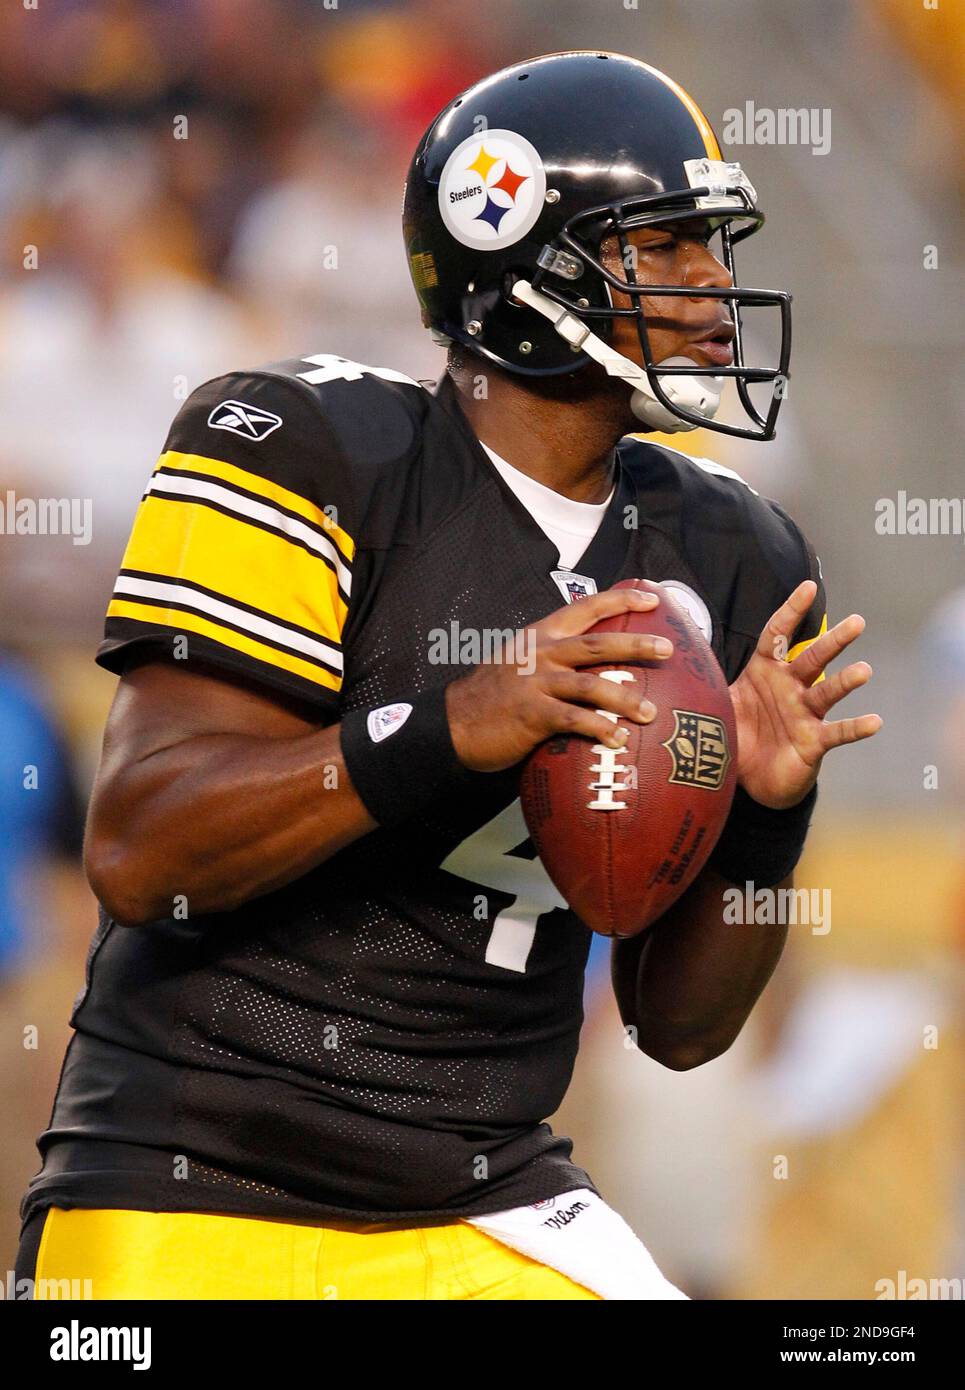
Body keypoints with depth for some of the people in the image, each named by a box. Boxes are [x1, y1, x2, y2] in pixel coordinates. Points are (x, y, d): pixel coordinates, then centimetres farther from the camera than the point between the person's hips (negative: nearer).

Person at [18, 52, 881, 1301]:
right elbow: (138, 853, -18)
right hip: (190, 1206, -4)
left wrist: (763, 813, -7)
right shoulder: (310, 455, -9)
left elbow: (677, 1024, 10)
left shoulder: (724, 565, 8)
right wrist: (453, 729, -27)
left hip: (486, 1213, 5)